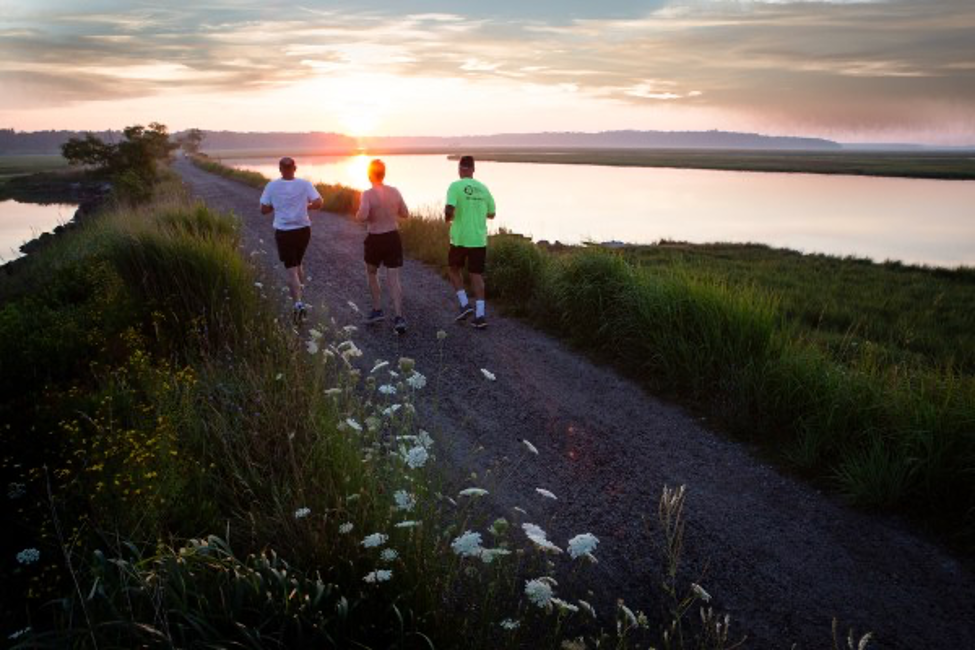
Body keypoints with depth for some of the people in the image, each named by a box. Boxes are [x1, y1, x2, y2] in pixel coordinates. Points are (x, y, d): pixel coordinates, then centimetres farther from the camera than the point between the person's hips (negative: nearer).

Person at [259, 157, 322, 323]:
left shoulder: (272, 186, -6)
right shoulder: (304, 184, -5)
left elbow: (264, 210, -3)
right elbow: (318, 203, -11)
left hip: (284, 232, -2)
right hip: (303, 229, 2)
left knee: (291, 268, 0)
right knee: (298, 262, 25)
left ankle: (298, 303, -12)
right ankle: (300, 289, 33)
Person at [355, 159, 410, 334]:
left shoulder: (368, 194, -13)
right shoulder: (395, 192, 0)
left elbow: (362, 216, -27)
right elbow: (405, 214, 8)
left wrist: (358, 214, -4)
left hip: (375, 240, -3)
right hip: (393, 237, 3)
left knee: (371, 273, 23)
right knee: (393, 280, 1)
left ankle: (377, 310, 25)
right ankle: (399, 317, -13)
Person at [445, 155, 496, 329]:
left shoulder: (456, 186, -8)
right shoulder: (483, 188, 5)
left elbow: (449, 210, -21)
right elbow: (491, 214, 13)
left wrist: (448, 218, 1)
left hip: (460, 238, -3)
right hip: (479, 239, 3)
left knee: (453, 269, 19)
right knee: (476, 275, 7)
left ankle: (464, 304, 7)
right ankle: (480, 315, 1)